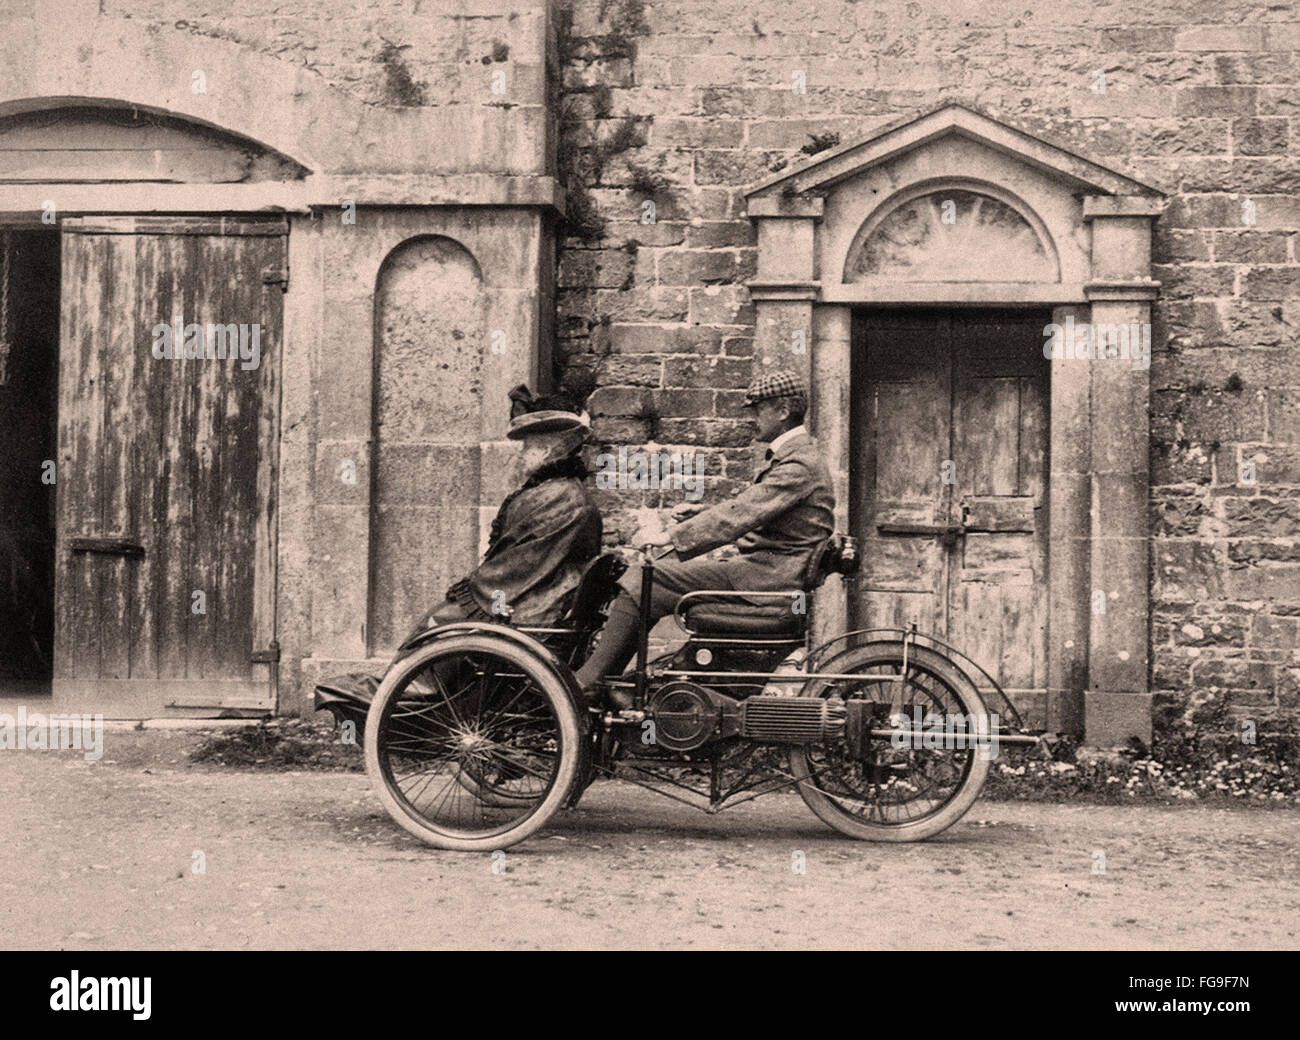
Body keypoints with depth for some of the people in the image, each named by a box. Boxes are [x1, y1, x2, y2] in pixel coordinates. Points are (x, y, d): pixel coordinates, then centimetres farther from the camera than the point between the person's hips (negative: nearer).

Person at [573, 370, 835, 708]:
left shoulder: (800, 465, -13)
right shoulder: (789, 456, 21)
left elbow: (738, 515, -22)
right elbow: (738, 512, 22)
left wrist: (669, 537, -20)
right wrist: (673, 536, 13)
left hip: (766, 574, -11)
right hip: (762, 565, 11)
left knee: (639, 583, -17)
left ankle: (586, 683, -14)